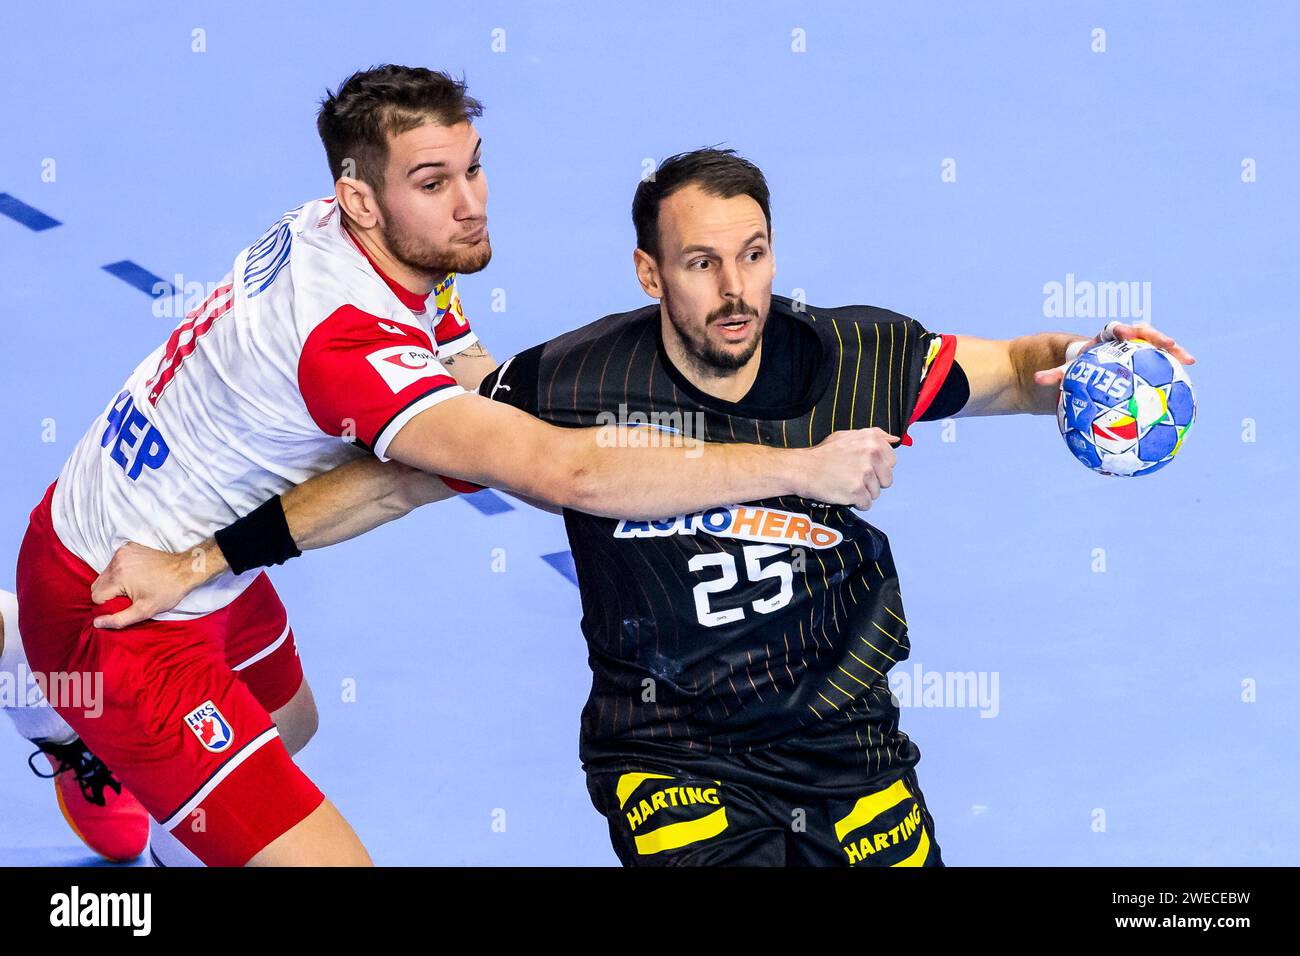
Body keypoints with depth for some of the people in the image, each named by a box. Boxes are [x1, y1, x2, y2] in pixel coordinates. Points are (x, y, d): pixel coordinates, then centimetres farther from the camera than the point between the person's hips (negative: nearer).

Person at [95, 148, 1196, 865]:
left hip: (846, 733, 3)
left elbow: (1006, 369, 5)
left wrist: (1078, 361, -20)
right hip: (670, 748, -3)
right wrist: (196, 564, -6)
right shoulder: (570, 384, -16)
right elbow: (396, 472, -7)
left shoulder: (857, 355, -11)